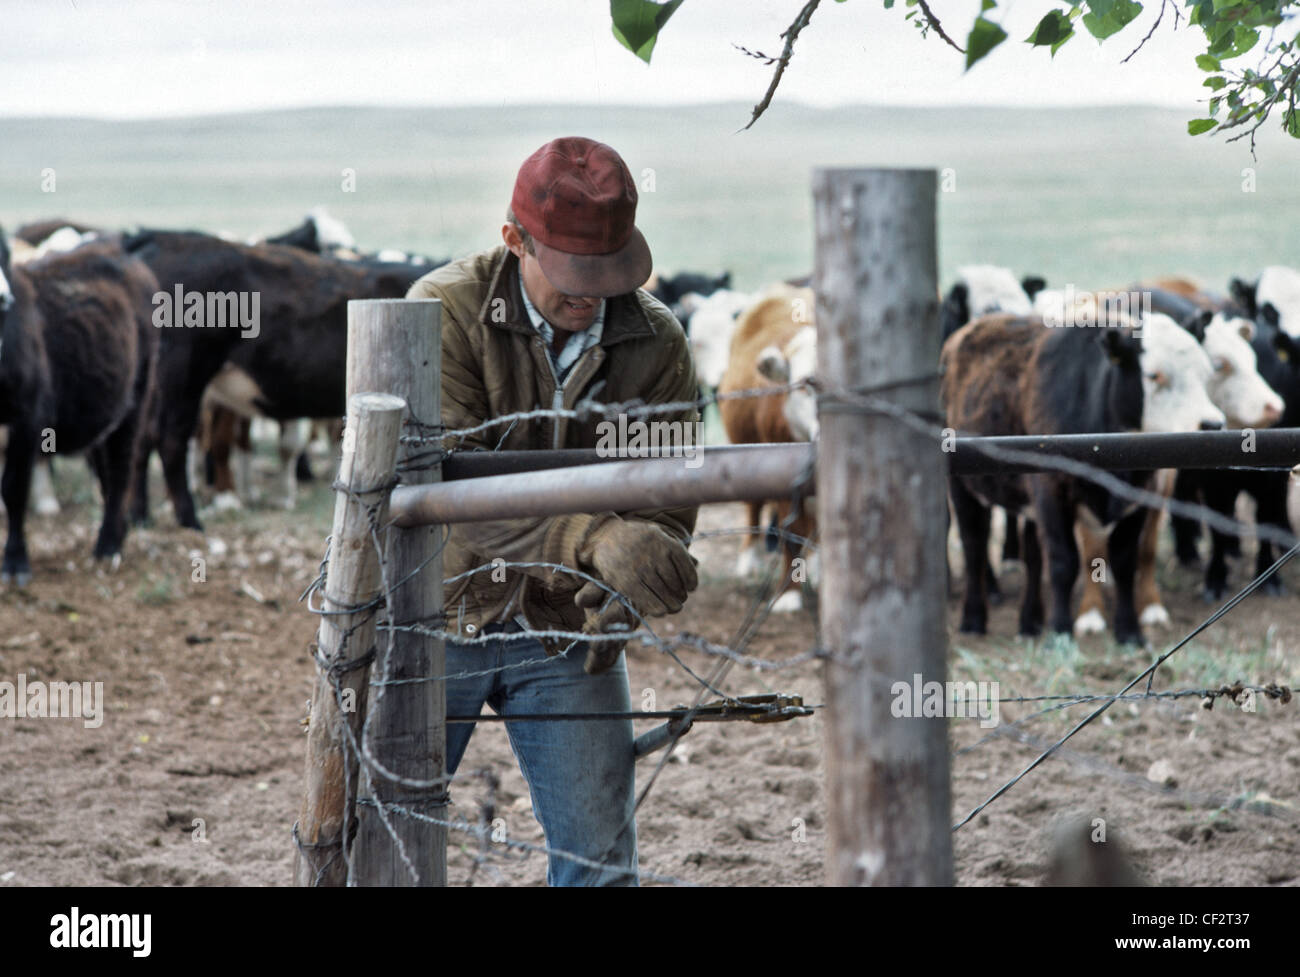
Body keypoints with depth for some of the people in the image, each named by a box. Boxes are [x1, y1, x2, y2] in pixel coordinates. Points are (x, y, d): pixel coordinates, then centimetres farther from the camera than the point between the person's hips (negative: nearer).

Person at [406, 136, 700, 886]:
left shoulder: (657, 343, -7)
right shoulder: (446, 314, -19)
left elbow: (668, 500, -6)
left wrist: (619, 603, -29)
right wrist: (593, 540, -46)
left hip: (567, 635, 3)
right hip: (437, 620, -2)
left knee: (600, 859, 3)